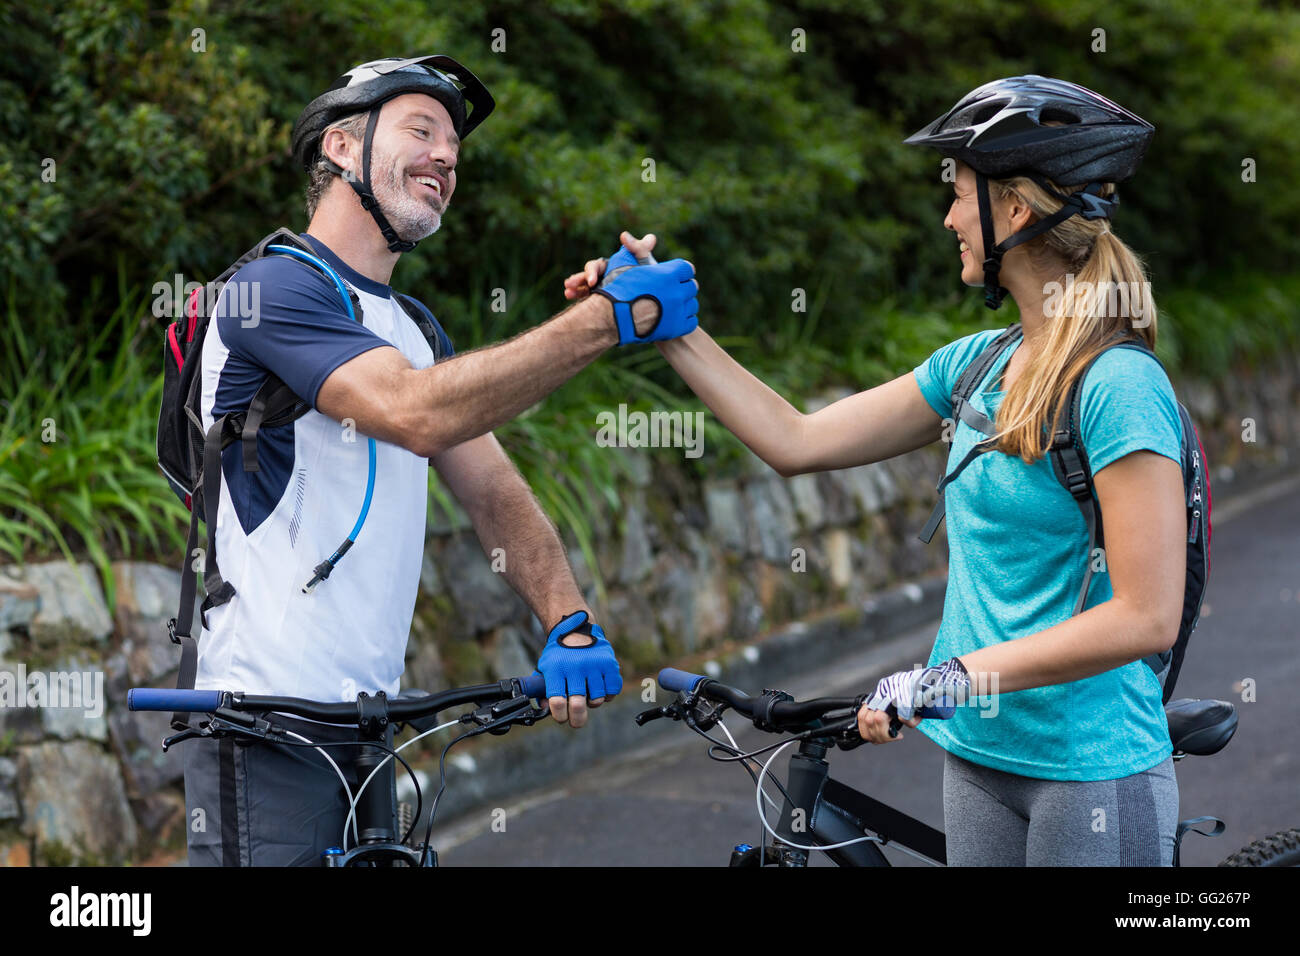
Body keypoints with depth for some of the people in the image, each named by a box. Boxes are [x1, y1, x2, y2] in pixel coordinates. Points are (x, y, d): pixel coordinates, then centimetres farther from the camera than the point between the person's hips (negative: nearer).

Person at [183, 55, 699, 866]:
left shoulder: (413, 329, 19)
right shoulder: (278, 288, -9)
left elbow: (495, 492, 11)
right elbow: (417, 413, -26)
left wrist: (569, 625, -8)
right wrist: (609, 319, -25)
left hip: (364, 722, 9)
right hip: (268, 724, -9)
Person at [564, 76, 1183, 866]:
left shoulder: (1119, 386, -18)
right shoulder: (976, 365, 7)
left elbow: (1146, 617, -22)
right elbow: (796, 441, 12)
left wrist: (953, 676, -23)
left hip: (1094, 773, -7)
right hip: (979, 756, 7)